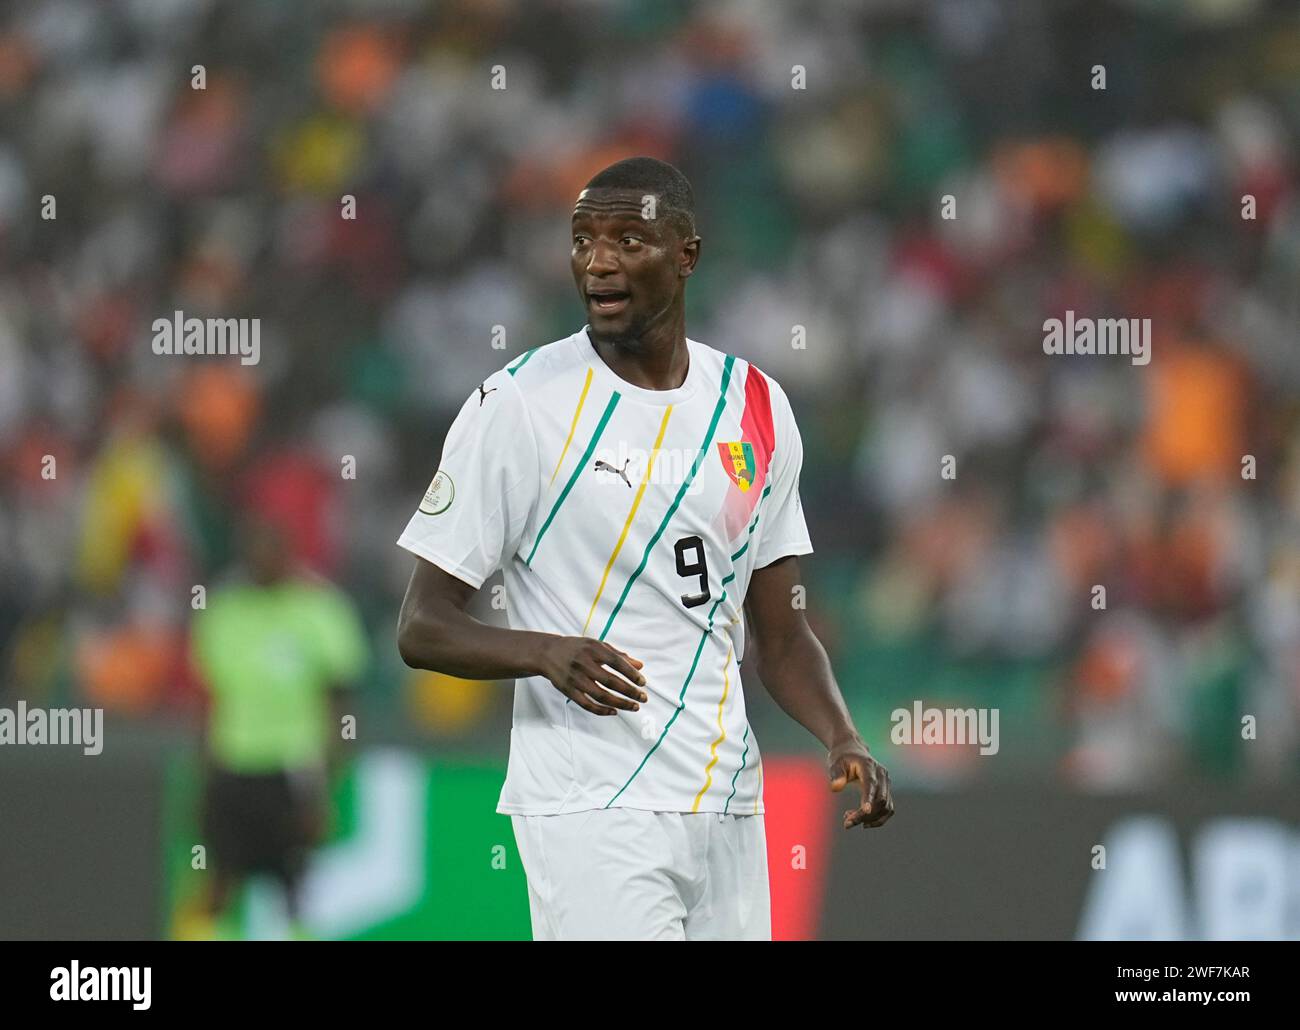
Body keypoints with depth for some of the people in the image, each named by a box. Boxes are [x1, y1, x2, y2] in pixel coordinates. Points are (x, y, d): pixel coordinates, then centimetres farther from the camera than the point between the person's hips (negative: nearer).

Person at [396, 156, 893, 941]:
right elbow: (423, 628, -5)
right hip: (590, 809, -5)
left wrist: (844, 738, -3)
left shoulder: (757, 407, 9)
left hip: (728, 808, 5)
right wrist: (548, 653, -24)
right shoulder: (521, 404, -6)